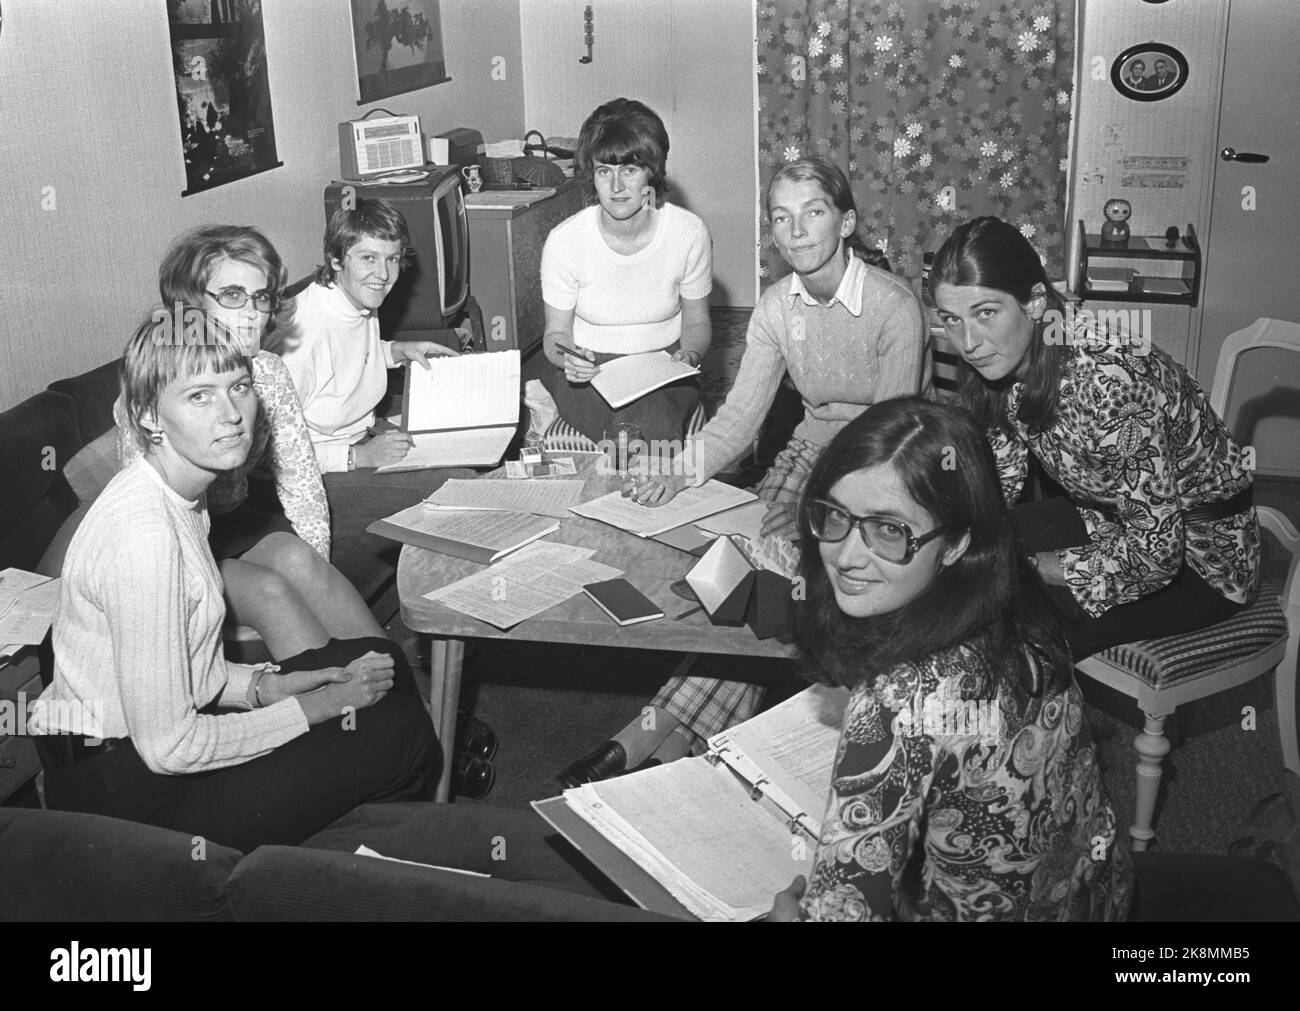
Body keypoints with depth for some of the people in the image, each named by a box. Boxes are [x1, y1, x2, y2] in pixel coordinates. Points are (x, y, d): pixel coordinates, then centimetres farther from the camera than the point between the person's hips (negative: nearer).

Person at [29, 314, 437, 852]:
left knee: (378, 660, 8)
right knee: (402, 738, -9)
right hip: (130, 794, -9)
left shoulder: (180, 497, 4)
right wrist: (315, 706, -16)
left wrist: (265, 686, -5)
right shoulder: (141, 532, -27)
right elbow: (167, 746, -25)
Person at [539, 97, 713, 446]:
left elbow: (697, 322, 6)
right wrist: (567, 358, -23)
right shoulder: (563, 241, -11)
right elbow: (556, 332, 1)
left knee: (657, 418, -32)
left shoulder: (690, 233, -9)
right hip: (589, 370, -1)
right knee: (644, 427, -32)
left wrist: (690, 355, -17)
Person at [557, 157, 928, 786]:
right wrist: (685, 470, -22)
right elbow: (741, 414, -3)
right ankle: (671, 736, -28)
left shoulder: (893, 307, -17)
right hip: (814, 447, 5)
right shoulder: (777, 308, 0)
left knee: (775, 557, -27)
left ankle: (664, 730, -28)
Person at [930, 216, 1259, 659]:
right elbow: (998, 485, 1)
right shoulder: (1006, 360, -9)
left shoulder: (1106, 382, -34)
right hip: (1118, 518, 7)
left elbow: (1155, 555, -30)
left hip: (1202, 558, -7)